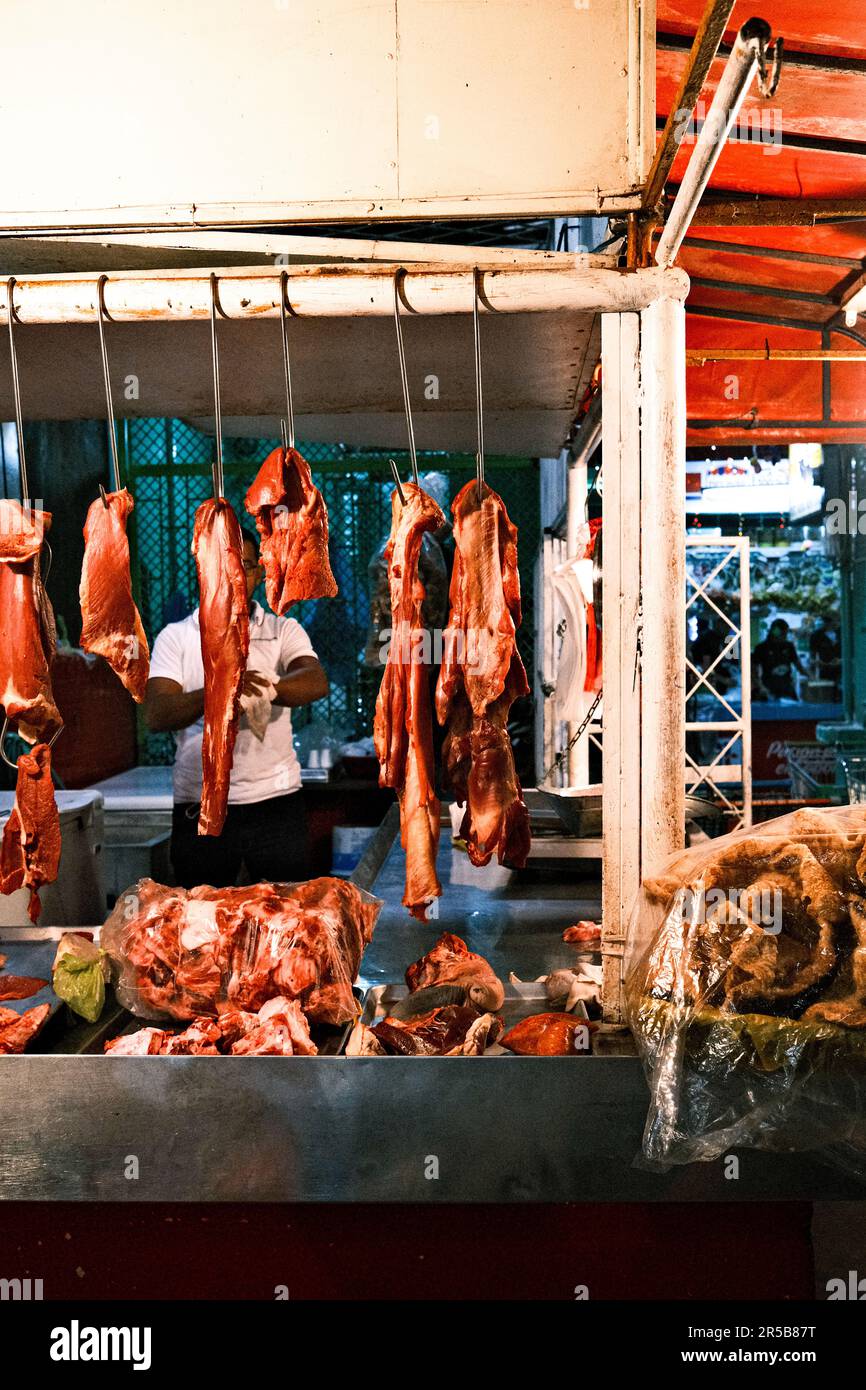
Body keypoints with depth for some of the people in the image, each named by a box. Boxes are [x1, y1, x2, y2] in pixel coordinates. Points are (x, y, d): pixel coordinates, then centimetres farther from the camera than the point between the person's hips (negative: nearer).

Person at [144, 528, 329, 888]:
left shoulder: (283, 631, 7)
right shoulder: (175, 637, 6)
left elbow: (316, 682, -12)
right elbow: (156, 714, -8)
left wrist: (264, 689, -33)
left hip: (275, 802, 0)